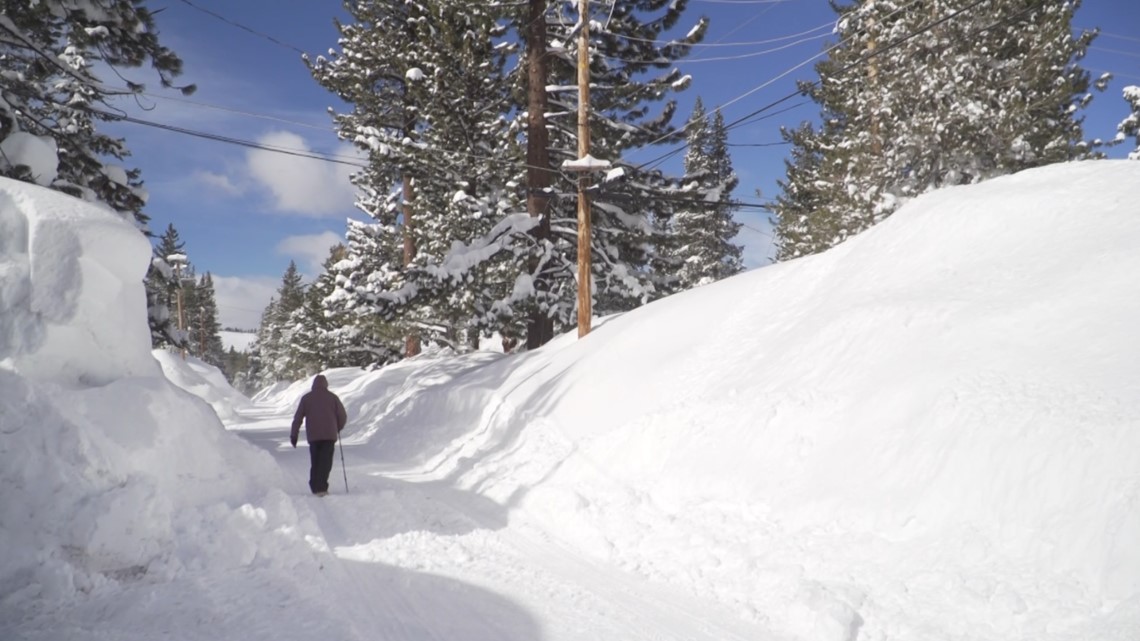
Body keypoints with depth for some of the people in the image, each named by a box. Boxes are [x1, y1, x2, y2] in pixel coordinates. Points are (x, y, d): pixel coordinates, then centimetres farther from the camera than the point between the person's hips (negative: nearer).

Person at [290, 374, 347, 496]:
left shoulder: (306, 398, 7)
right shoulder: (332, 397, 4)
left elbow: (298, 417, 4)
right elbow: (343, 416, 3)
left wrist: (294, 434, 10)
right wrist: (338, 428, 21)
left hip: (313, 436, 2)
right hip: (329, 435, -2)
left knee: (315, 462, 13)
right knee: (326, 462, -4)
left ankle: (315, 487, 14)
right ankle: (321, 487, -16)